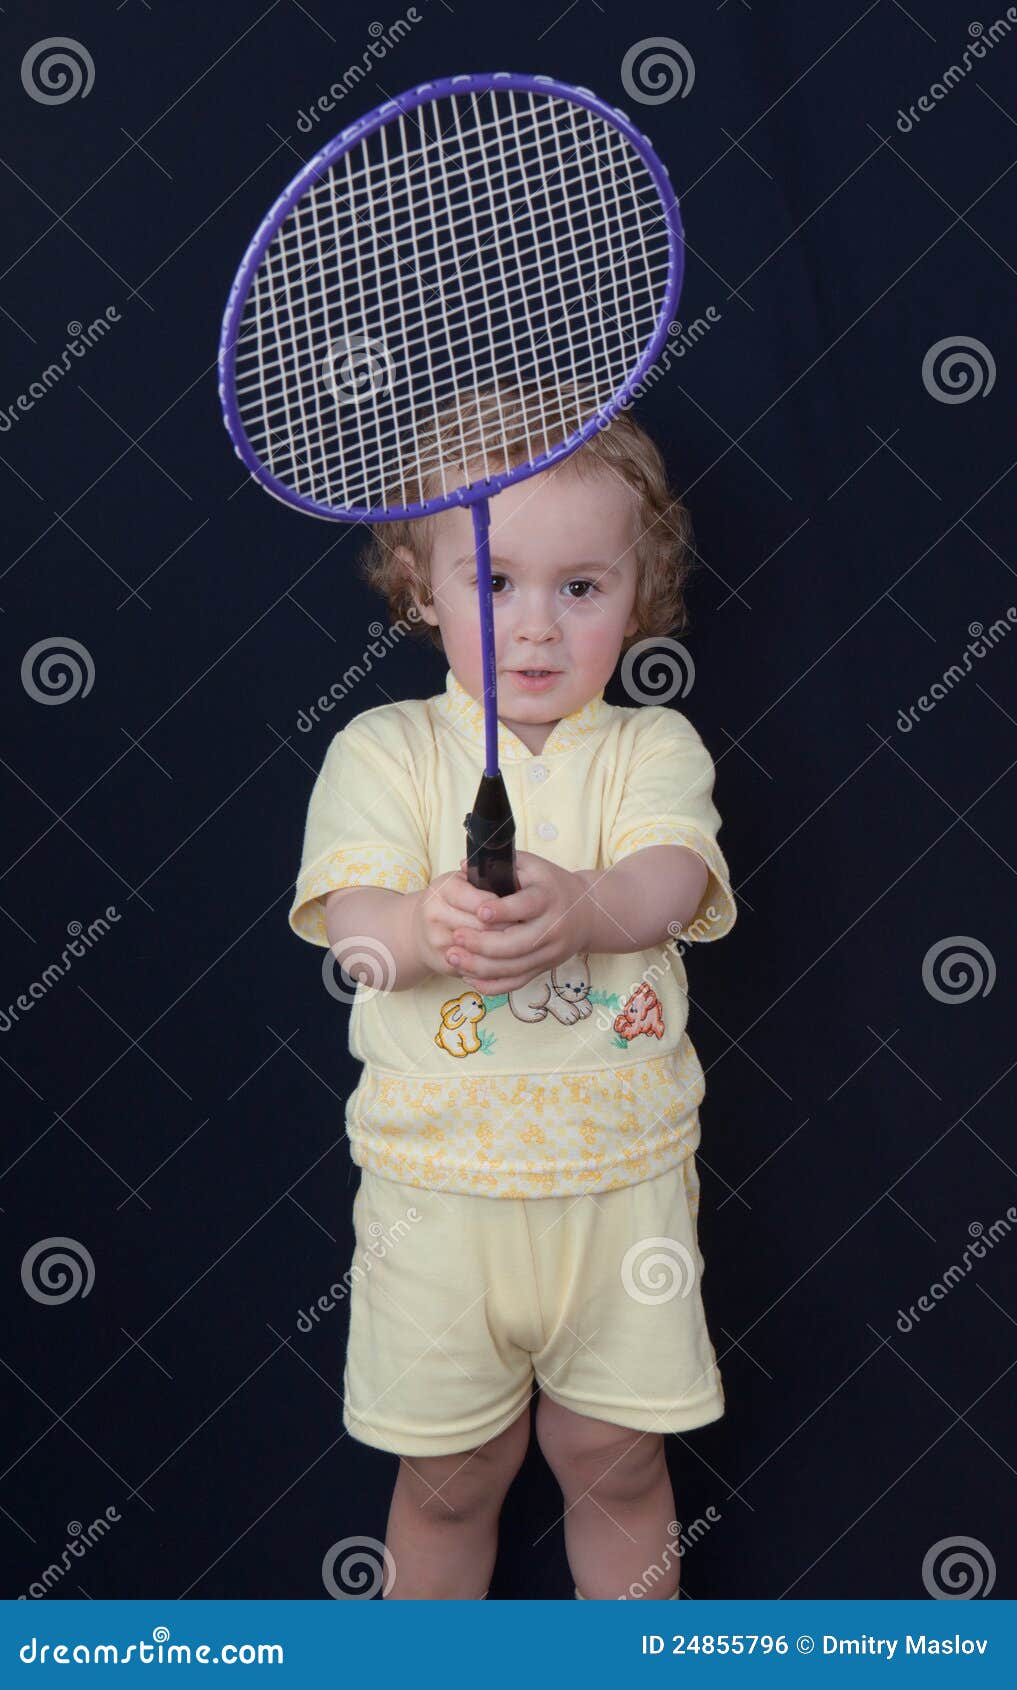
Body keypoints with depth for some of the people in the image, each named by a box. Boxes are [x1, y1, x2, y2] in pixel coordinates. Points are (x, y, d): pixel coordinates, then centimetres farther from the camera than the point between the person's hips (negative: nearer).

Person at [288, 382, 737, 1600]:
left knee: (616, 1463, 15)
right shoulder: (384, 748, -2)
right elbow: (352, 925, -14)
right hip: (440, 1186, 0)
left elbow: (668, 883, -18)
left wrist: (583, 906, -41)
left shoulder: (654, 748, 0)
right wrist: (430, 927, -38)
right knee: (448, 1475, 16)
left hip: (622, 1185, 1)